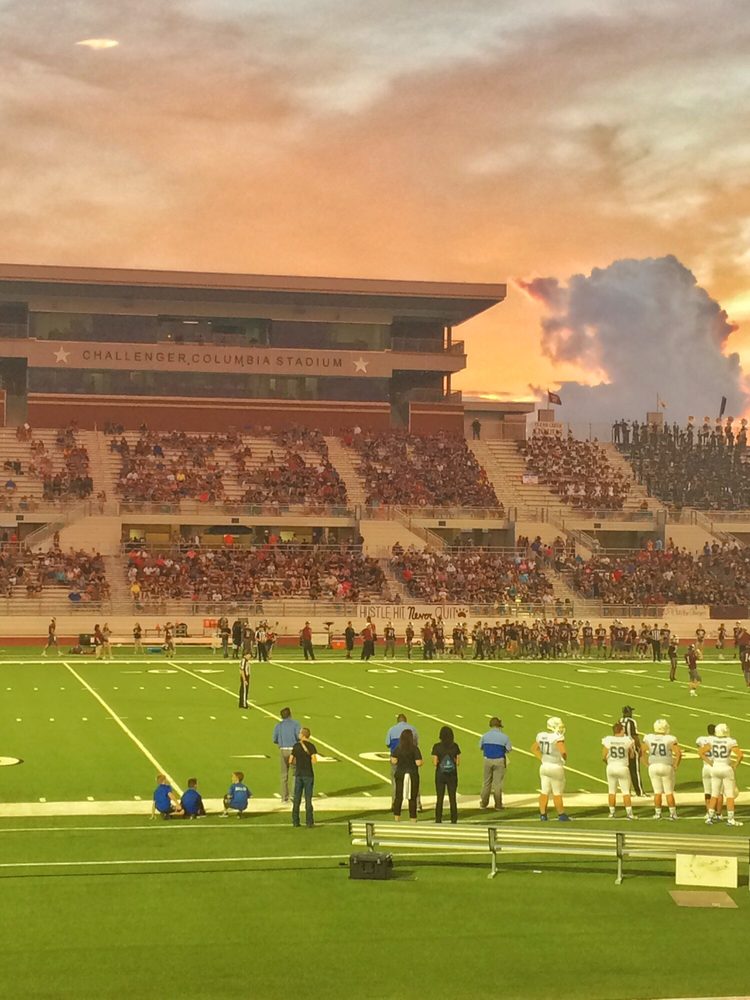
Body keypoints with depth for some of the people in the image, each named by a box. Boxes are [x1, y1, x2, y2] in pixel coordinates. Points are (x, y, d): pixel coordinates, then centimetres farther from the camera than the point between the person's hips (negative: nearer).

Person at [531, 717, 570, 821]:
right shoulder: (558, 738, -19)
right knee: (557, 793, 4)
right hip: (556, 767, -6)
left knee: (545, 792, 11)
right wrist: (564, 757, -7)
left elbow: (534, 748, 15)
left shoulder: (541, 736, 3)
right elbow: (563, 751, -29)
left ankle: (543, 814, 13)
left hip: (544, 766, 6)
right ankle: (561, 815, 13)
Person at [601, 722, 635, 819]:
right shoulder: (627, 741, -9)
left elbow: (604, 757, -2)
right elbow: (631, 756, 2)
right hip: (623, 767, -1)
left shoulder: (608, 740, -7)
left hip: (611, 767, 2)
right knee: (626, 791, 7)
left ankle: (611, 812, 16)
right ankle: (629, 813, 5)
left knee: (612, 791, 13)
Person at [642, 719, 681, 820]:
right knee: (669, 792, 8)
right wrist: (675, 765, -3)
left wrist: (647, 764, 13)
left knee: (657, 792, 12)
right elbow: (678, 753, -15)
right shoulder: (670, 739, -12)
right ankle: (673, 813, 12)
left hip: (653, 767, 2)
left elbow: (642, 751, 5)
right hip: (667, 767, -2)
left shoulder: (648, 738, -2)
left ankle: (658, 813, 13)